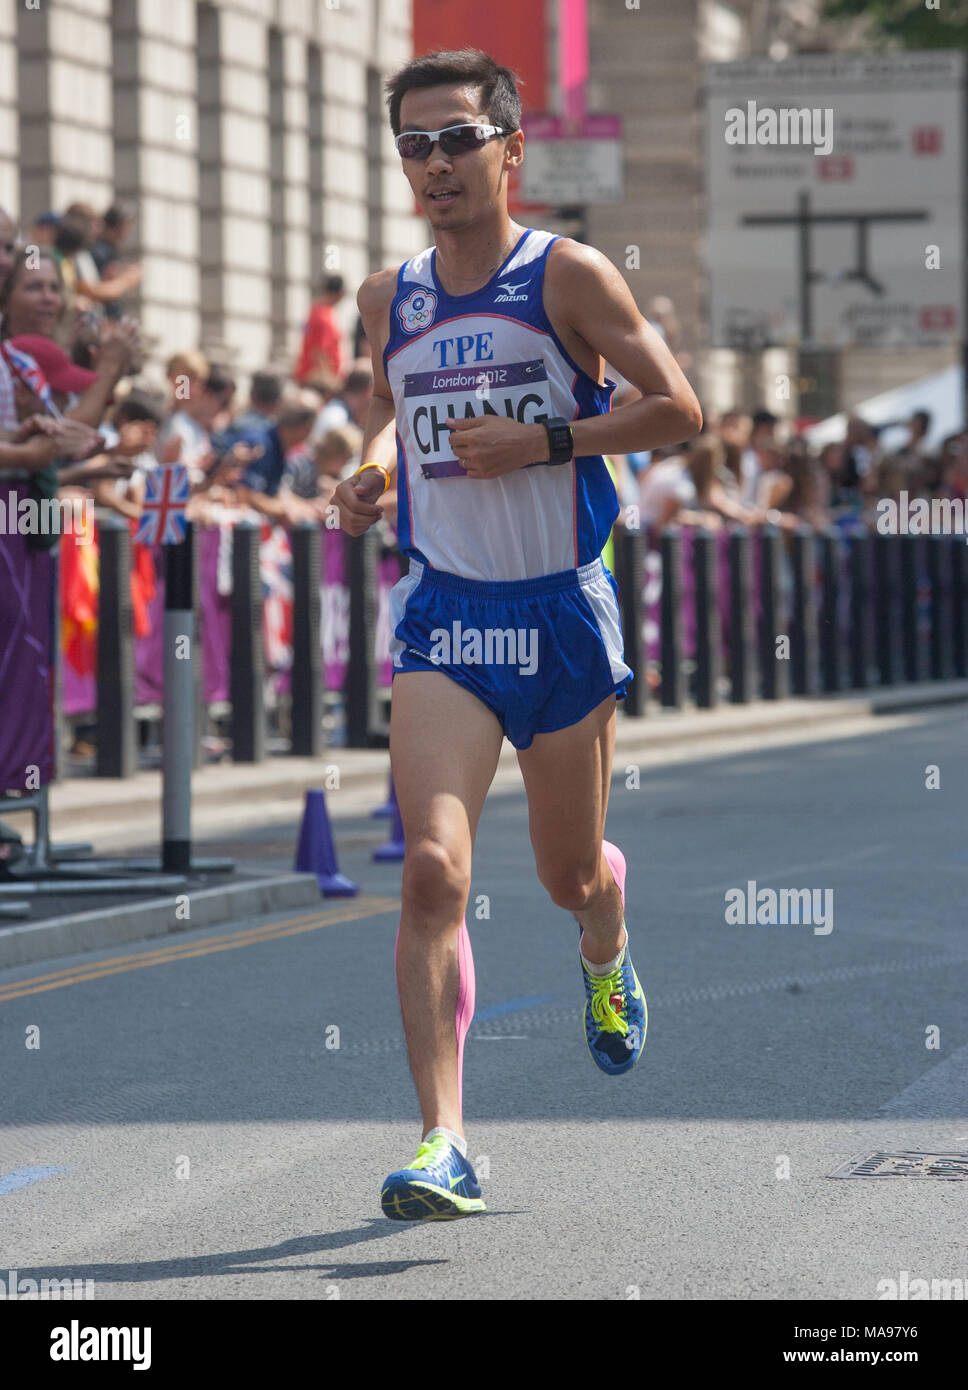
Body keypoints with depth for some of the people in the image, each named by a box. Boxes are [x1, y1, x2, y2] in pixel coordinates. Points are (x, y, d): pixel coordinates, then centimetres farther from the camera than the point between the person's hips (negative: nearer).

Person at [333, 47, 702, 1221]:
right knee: (432, 871, -17)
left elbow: (677, 409, -8)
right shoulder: (389, 298, 4)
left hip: (562, 608, -1)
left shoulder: (567, 277, -8)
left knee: (569, 875, 14)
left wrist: (541, 443, -18)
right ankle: (442, 1143, -18)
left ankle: (605, 958, 53)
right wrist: (372, 470, 3)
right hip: (441, 612, 1)